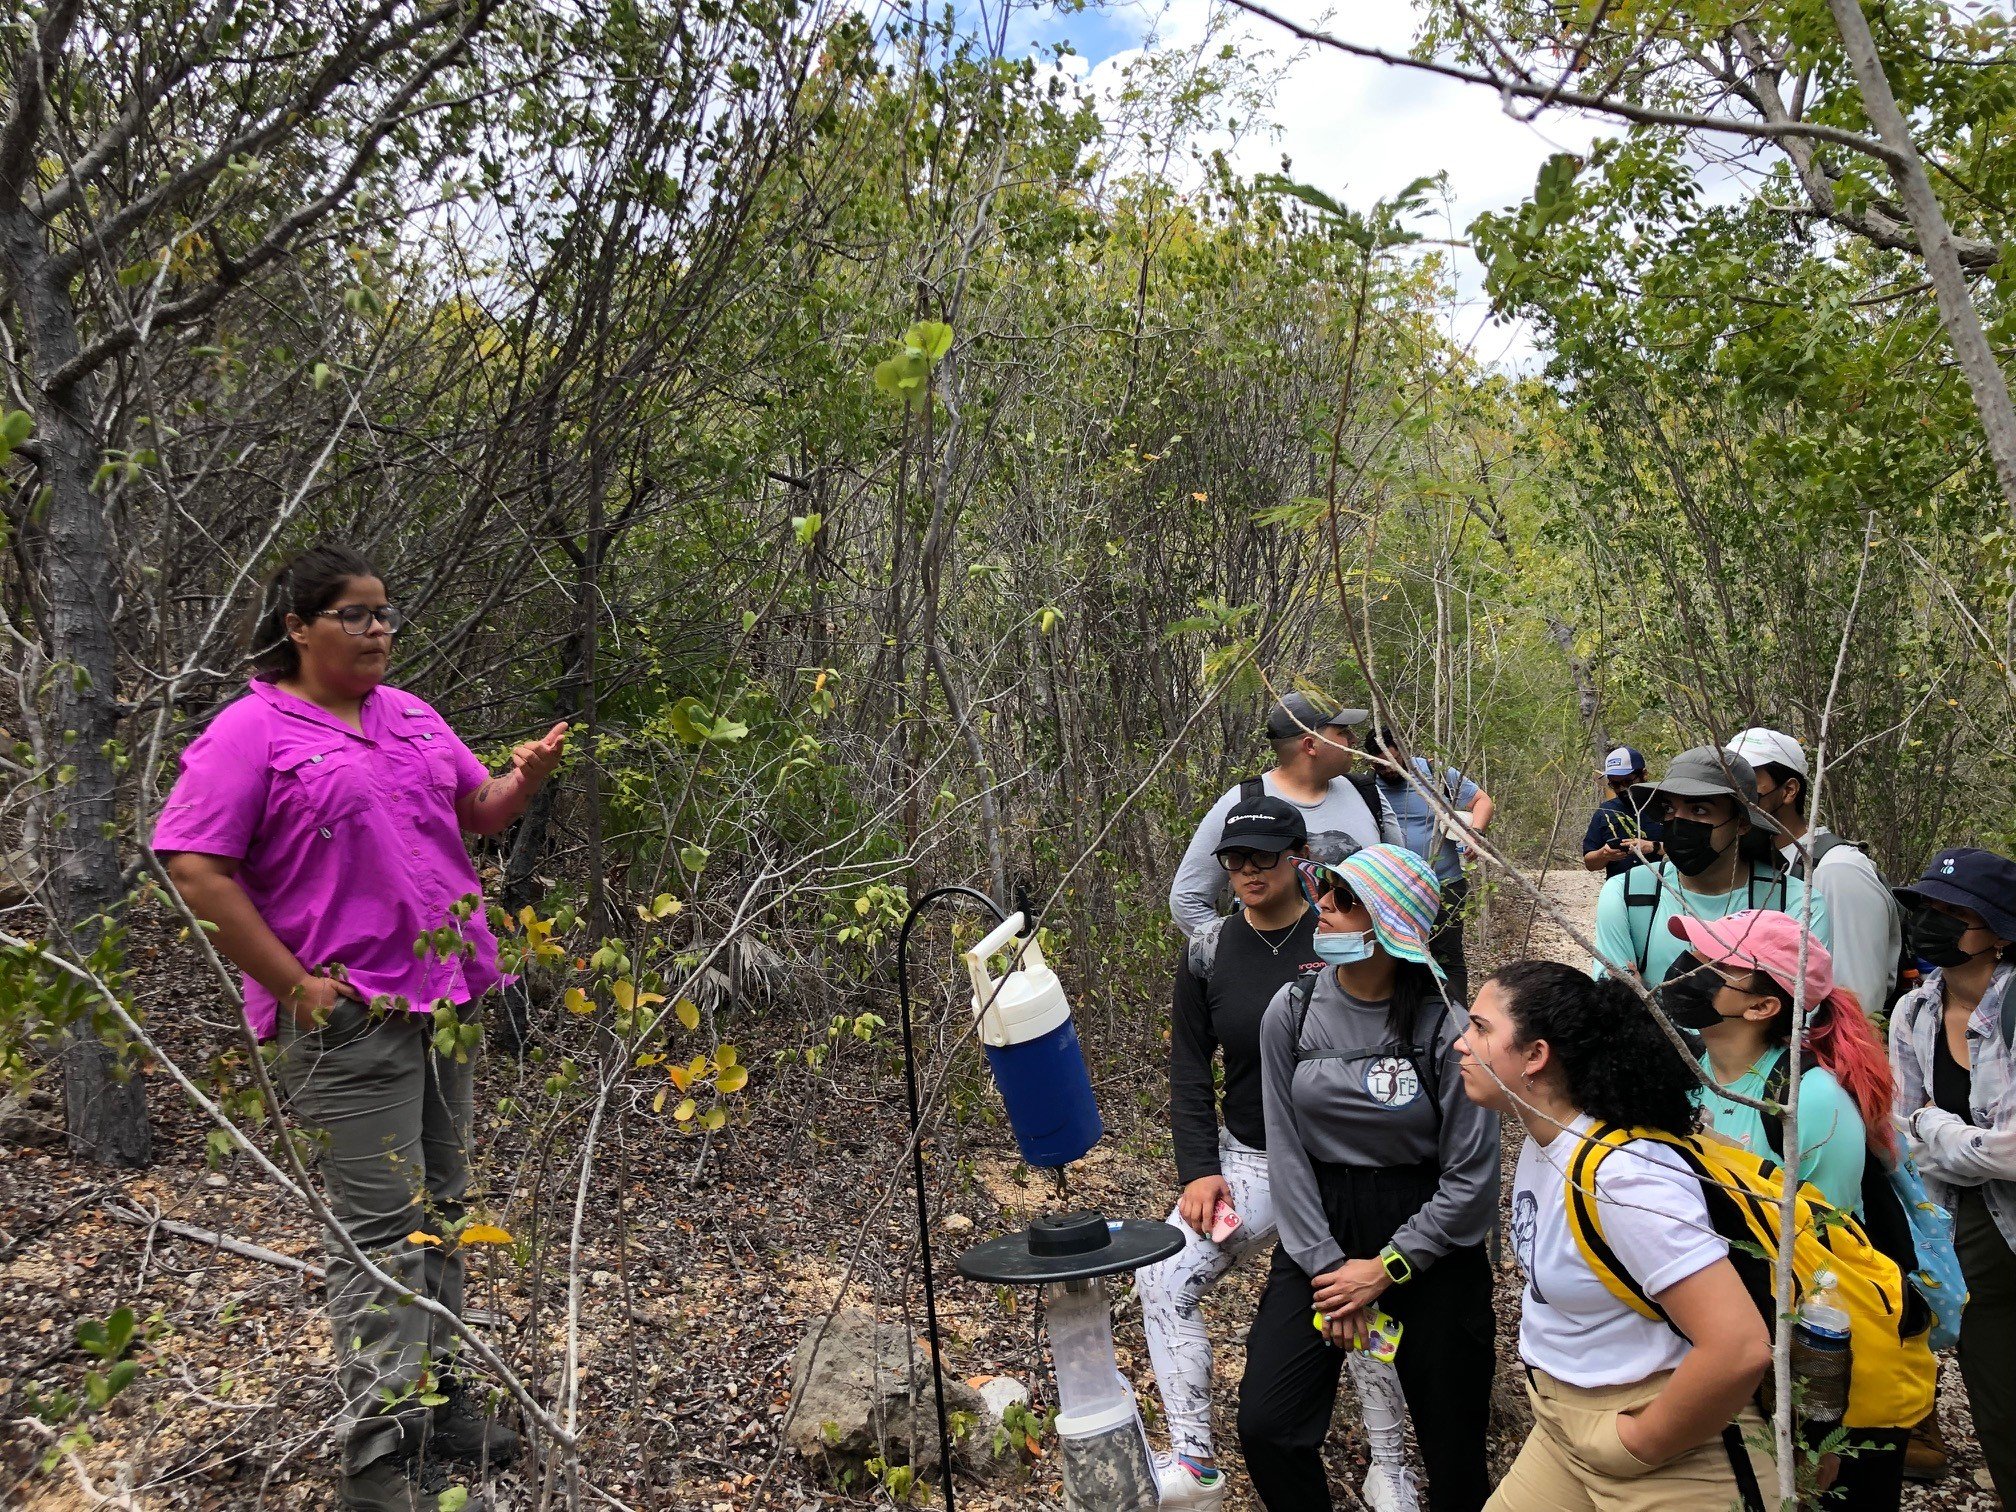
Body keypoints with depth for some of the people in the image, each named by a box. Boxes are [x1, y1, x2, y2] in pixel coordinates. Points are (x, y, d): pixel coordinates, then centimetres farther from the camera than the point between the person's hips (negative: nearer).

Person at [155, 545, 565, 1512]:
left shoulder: (413, 716, 13)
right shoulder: (250, 732, -8)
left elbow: (479, 812, 20)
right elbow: (195, 871, -14)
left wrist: (525, 777, -3)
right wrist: (297, 987, -16)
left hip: (446, 1000, 7)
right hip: (348, 1021, -7)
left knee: (439, 1208, 16)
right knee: (381, 1230, -4)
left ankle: (432, 1391, 31)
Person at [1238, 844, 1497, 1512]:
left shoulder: (1444, 1025, -15)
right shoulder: (1291, 1012, -6)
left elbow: (1471, 1174, -11)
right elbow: (1286, 1150, -2)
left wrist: (1387, 1269, -10)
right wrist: (1324, 1264, -7)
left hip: (1427, 1235, -2)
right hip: (1319, 1232, 2)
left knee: (1453, 1443, 11)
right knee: (1266, 1426, -3)